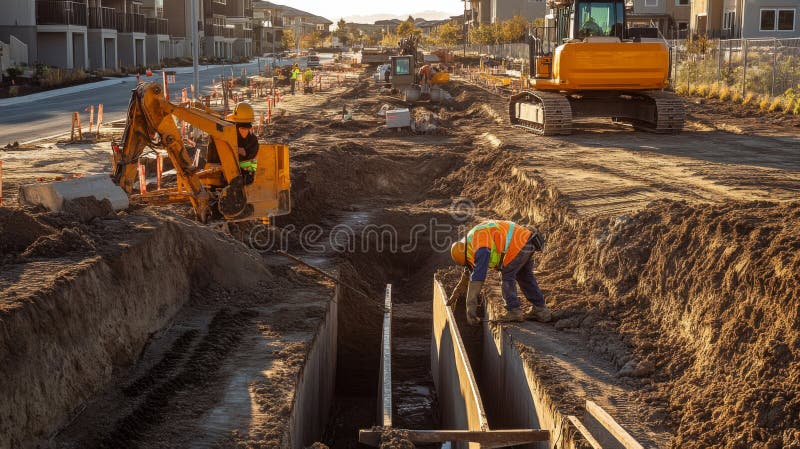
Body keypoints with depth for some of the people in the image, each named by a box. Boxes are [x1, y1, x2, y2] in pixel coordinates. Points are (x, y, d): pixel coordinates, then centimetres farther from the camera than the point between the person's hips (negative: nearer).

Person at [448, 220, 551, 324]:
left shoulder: (481, 249, -18)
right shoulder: (472, 242, 14)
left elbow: (477, 278, -22)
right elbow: (468, 273, 25)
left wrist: (470, 308, -20)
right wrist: (457, 294, 29)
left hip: (520, 244, -10)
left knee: (507, 276, -1)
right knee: (525, 276, 19)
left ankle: (514, 311, 3)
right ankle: (541, 310, 24)